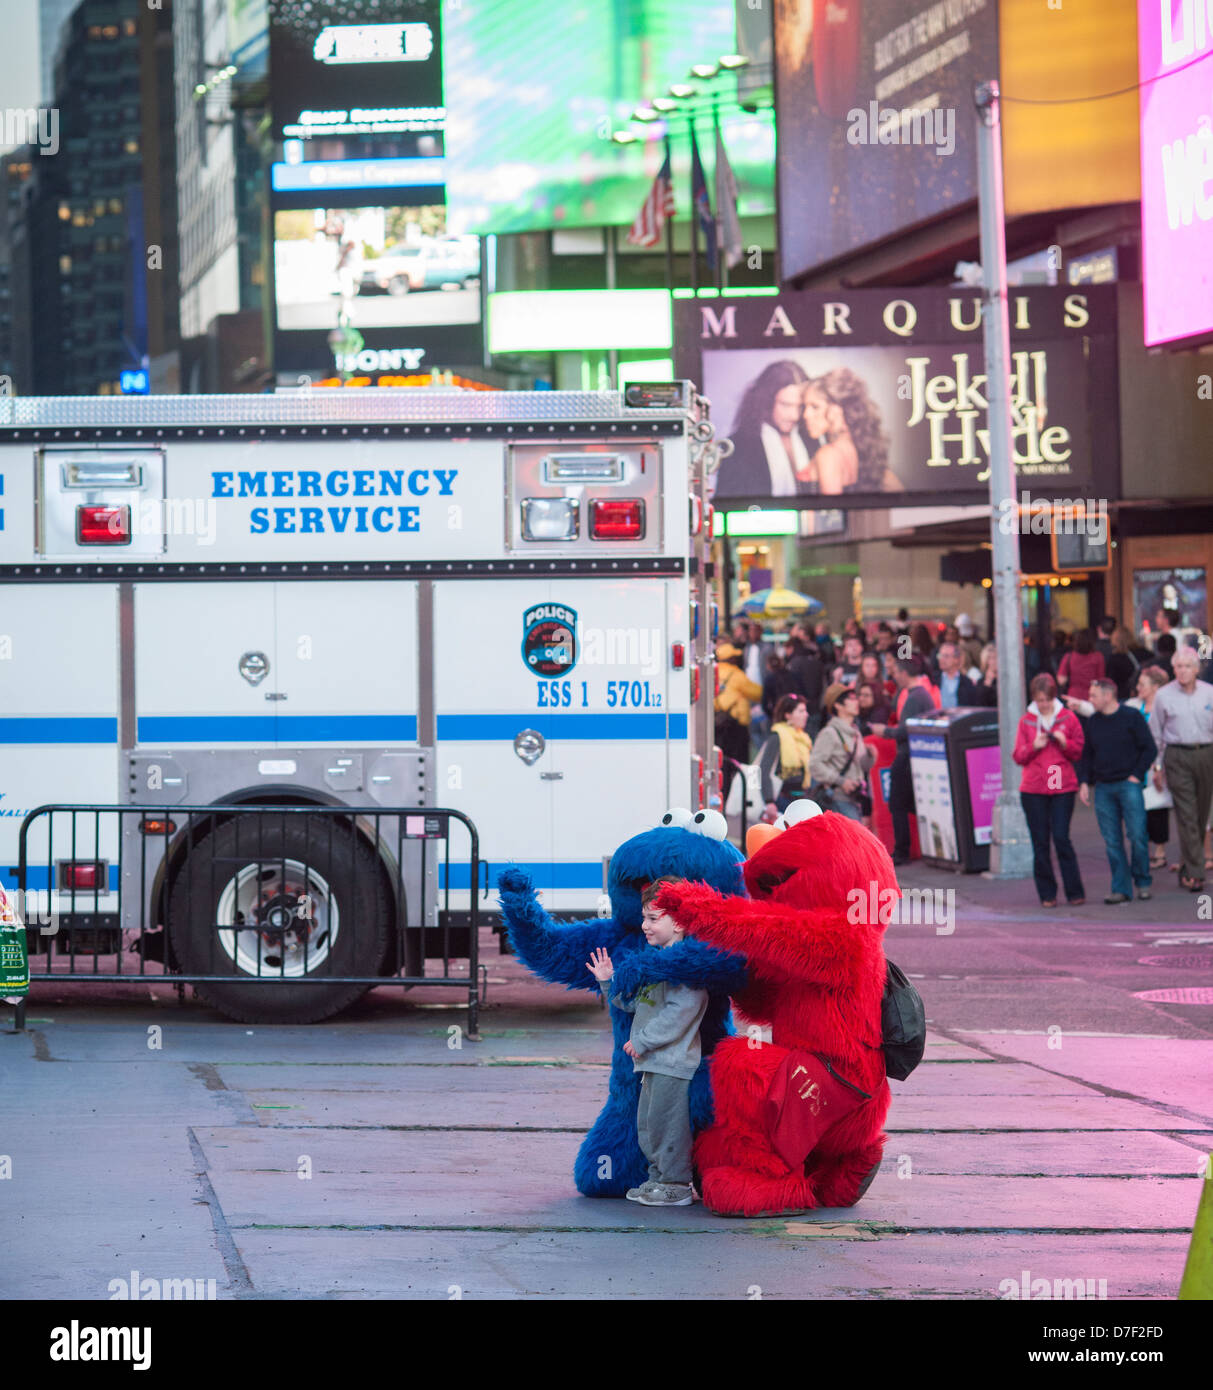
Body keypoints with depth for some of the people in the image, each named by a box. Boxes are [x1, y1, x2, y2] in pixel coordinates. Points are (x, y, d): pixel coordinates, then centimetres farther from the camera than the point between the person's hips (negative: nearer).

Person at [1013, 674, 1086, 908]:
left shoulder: (1068, 718, 4)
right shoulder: (1026, 721, 7)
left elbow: (1079, 752, 7)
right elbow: (1018, 756, 6)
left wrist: (1064, 742, -13)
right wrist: (1034, 746, -12)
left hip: (1063, 787, -2)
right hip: (1033, 790, 2)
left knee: (1062, 839, -9)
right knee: (1040, 842, 2)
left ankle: (1075, 893, -2)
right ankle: (1047, 894, 8)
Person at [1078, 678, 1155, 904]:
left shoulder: (1132, 717, -2)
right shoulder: (1093, 722, 12)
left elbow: (1149, 749, -2)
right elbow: (1086, 755, 18)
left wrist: (1136, 775, -9)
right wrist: (1084, 782, 7)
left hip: (1128, 784, -4)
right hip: (1103, 788, 4)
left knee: (1137, 836, -9)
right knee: (1112, 841, 1)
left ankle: (1143, 882, 8)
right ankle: (1121, 889, 3)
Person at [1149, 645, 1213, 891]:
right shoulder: (1164, 696, 2)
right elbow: (1155, 734, 9)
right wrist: (1156, 766, 7)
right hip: (1177, 757, -2)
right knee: (1186, 815, -8)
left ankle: (1187, 865, 23)